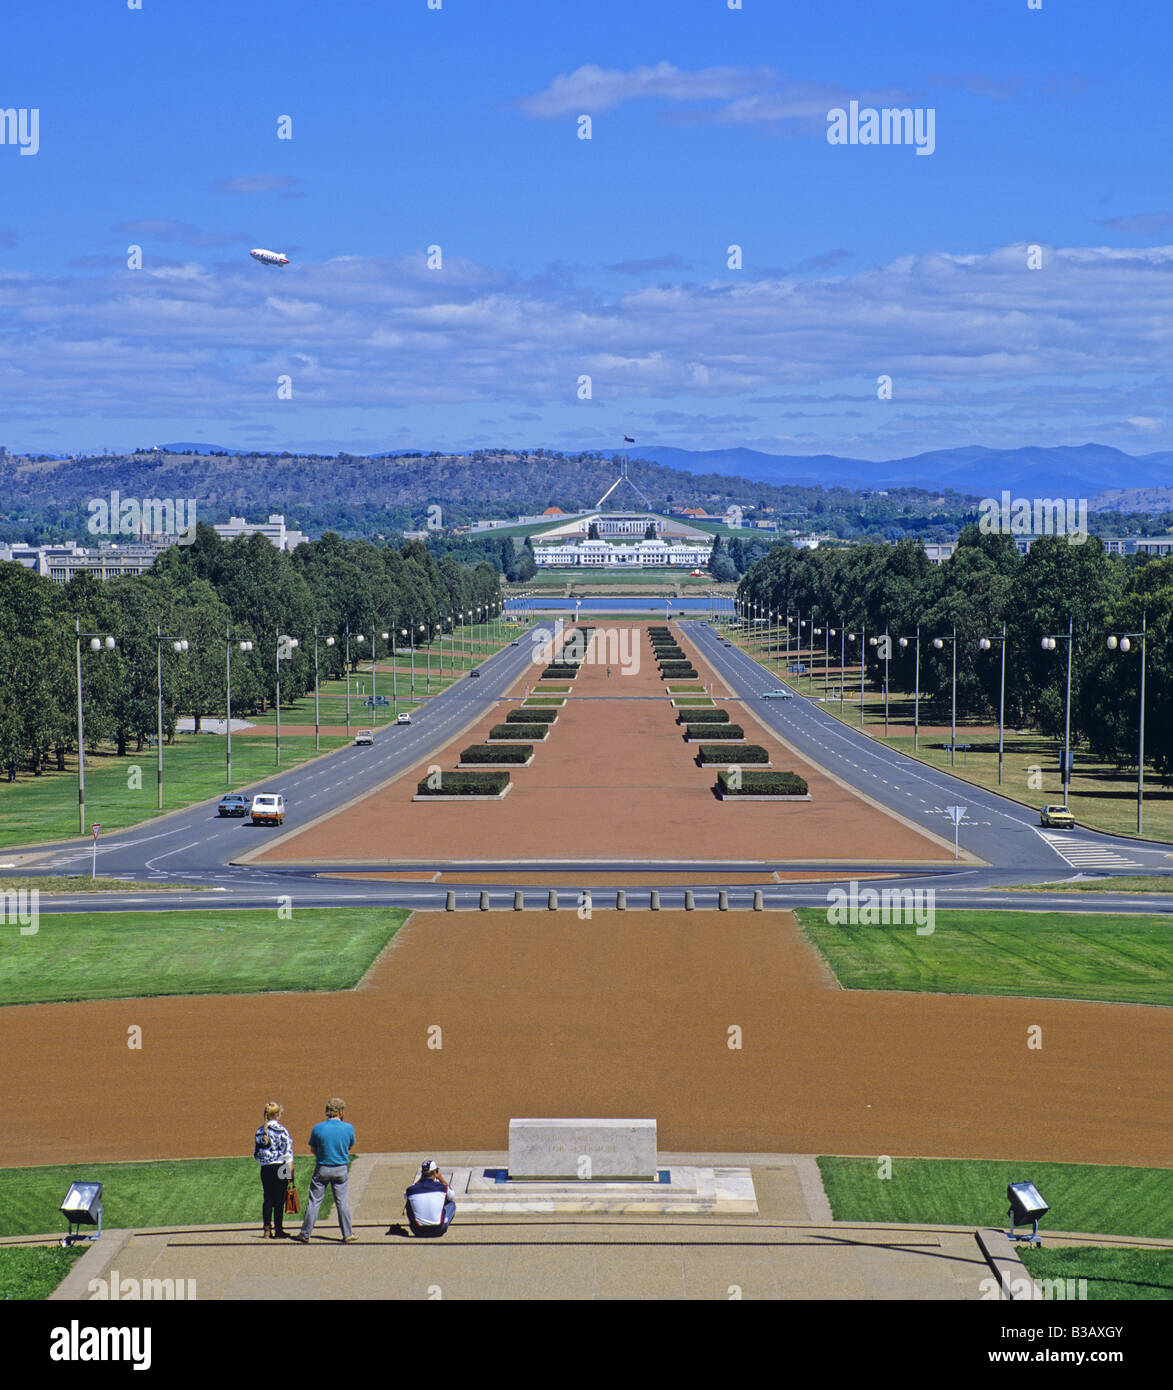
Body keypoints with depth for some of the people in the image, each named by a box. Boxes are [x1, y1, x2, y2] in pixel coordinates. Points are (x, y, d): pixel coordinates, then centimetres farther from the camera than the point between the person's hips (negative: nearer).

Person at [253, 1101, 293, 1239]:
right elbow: (287, 1153, -11)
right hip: (279, 1167, -5)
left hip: (265, 1169, 5)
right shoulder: (281, 1130, -11)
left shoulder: (260, 1131, 6)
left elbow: (256, 1154, 10)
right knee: (279, 1199, 1)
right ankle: (278, 1231, 4)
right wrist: (290, 1171, -7)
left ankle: (267, 1231, 10)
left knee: (267, 1199, 9)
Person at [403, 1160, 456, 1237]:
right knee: (451, 1204, 22)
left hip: (418, 1230, 1)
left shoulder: (411, 1190, -6)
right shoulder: (442, 1187, -8)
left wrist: (418, 1181, 19)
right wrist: (441, 1179, 20)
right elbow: (451, 1196, 16)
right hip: (439, 1230, -1)